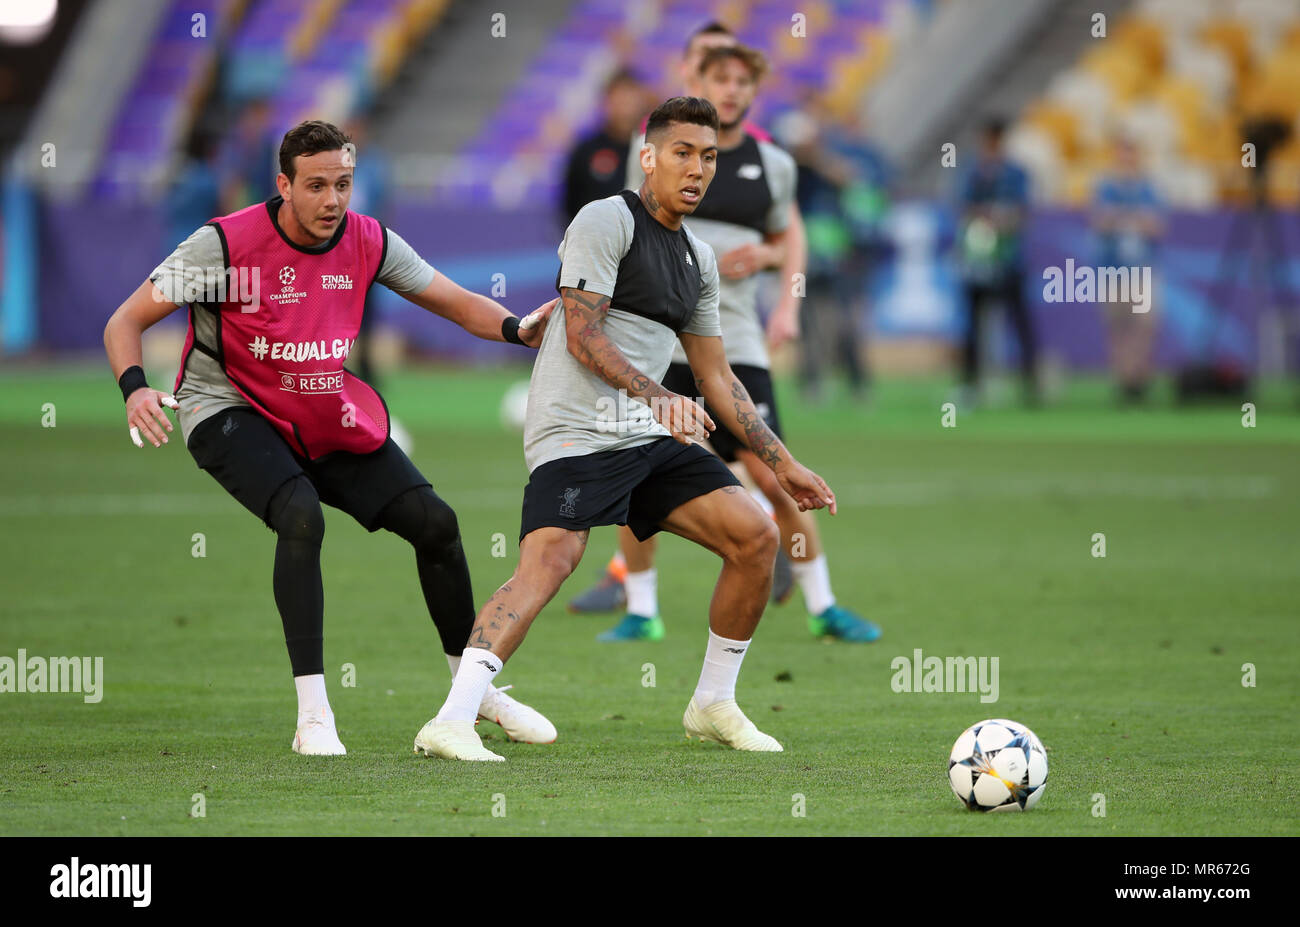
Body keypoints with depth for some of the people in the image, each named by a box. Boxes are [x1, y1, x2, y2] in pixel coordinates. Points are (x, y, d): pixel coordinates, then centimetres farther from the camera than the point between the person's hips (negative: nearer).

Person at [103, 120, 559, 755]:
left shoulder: (369, 243, -7)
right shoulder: (226, 244, -21)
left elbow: (458, 303, 2)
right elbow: (125, 322, -17)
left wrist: (518, 329, -19)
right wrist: (134, 389, -37)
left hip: (324, 418, 5)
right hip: (230, 411, -5)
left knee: (434, 521, -1)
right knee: (301, 515, -33)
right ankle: (313, 715, -28)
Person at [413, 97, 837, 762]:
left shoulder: (698, 259, 19)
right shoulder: (606, 221, -5)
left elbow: (716, 378, 25)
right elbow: (583, 337, -14)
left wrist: (783, 465, 22)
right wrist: (657, 396, -27)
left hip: (653, 436, 8)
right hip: (575, 433, -8)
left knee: (755, 536, -4)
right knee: (549, 561, -26)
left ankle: (713, 706, 12)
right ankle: (450, 723, -34)